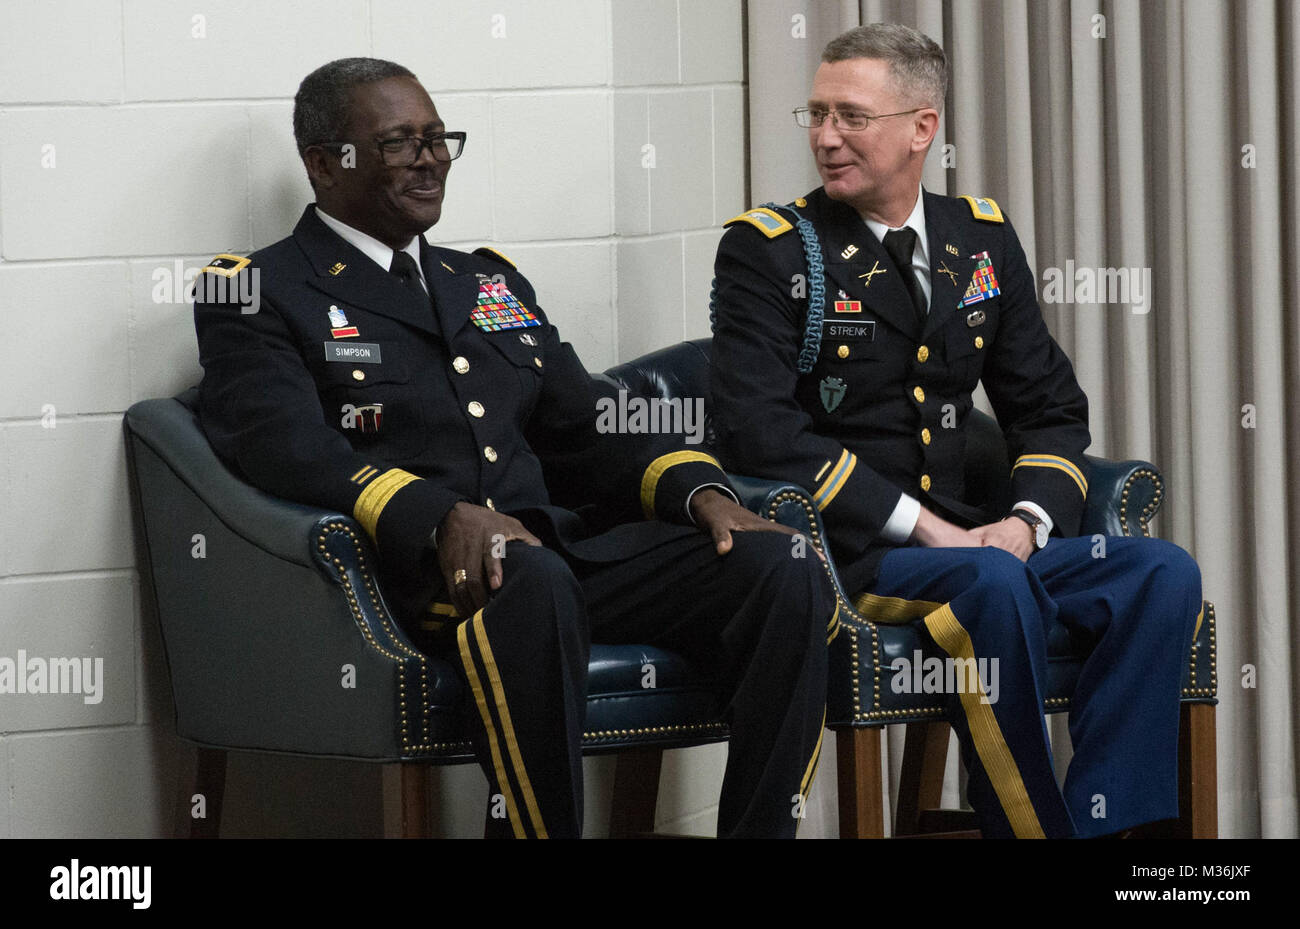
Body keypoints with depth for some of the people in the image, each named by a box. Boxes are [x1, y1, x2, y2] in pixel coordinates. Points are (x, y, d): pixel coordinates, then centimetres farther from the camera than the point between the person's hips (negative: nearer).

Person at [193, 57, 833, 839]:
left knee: (782, 572, -18)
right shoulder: (256, 296, 7)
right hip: (415, 570, -6)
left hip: (565, 542, 6)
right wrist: (439, 517, -27)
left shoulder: (490, 284, 28)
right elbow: (289, 449, -10)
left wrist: (701, 490, 1)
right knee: (530, 582, -41)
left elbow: (588, 427, 22)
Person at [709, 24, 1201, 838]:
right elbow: (759, 428, -15)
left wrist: (1028, 520, -6)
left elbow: (1050, 407, 16)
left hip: (964, 538, 6)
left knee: (1164, 575, -16)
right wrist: (919, 525, -18)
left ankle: (1101, 818, -22)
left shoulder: (982, 239, 14)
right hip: (836, 549, -6)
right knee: (993, 584, -35)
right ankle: (1031, 826, -24)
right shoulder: (768, 250, -2)